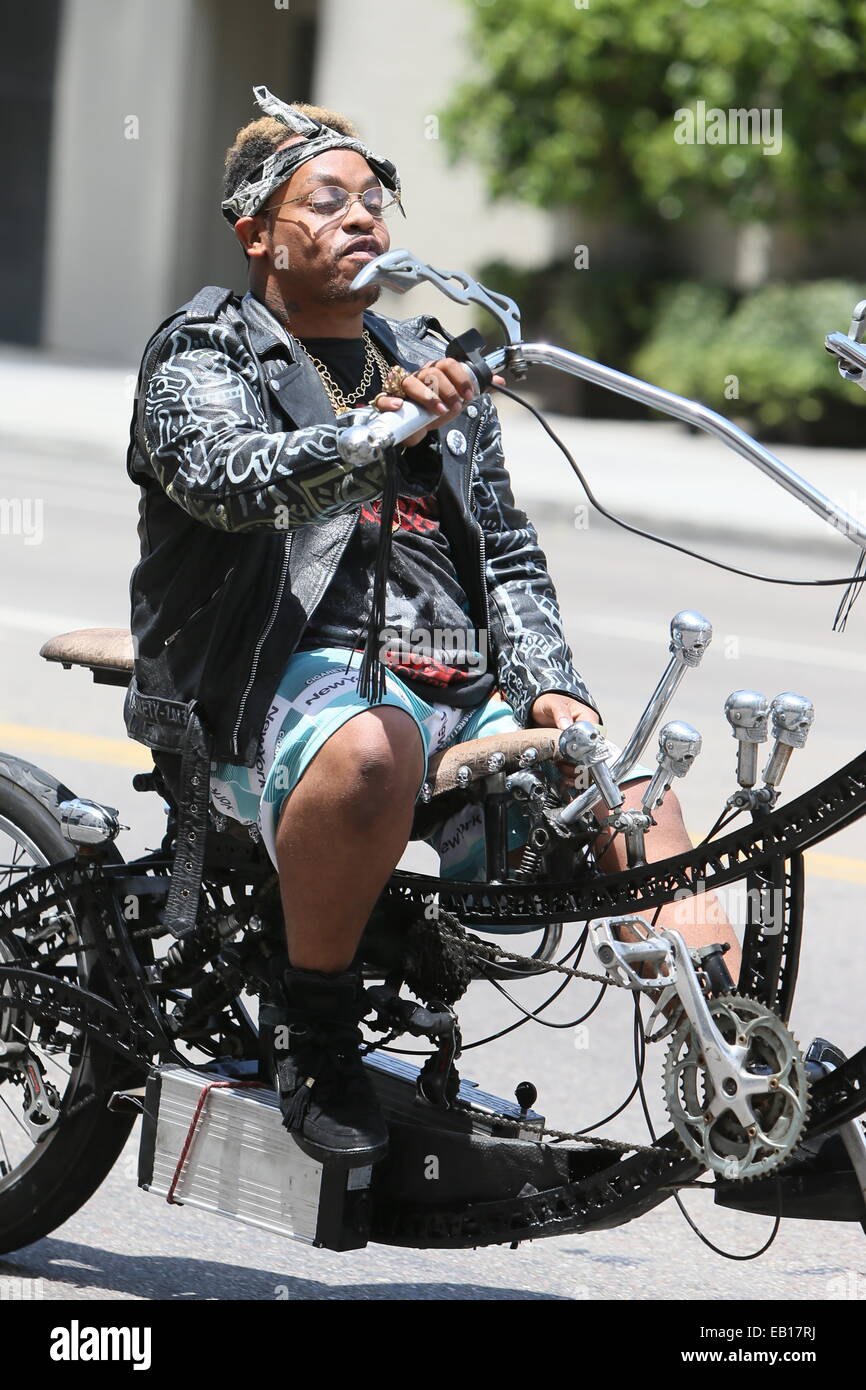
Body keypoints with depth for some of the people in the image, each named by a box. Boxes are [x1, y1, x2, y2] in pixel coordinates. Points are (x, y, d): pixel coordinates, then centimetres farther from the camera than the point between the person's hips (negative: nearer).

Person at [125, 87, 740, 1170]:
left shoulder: (432, 368, 25)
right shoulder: (202, 357, 6)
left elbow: (509, 553, 24)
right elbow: (226, 475, -17)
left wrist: (550, 686, 6)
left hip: (465, 692, 6)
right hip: (291, 678, -5)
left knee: (633, 796, -18)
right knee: (373, 746, -39)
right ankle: (312, 1020, -20)